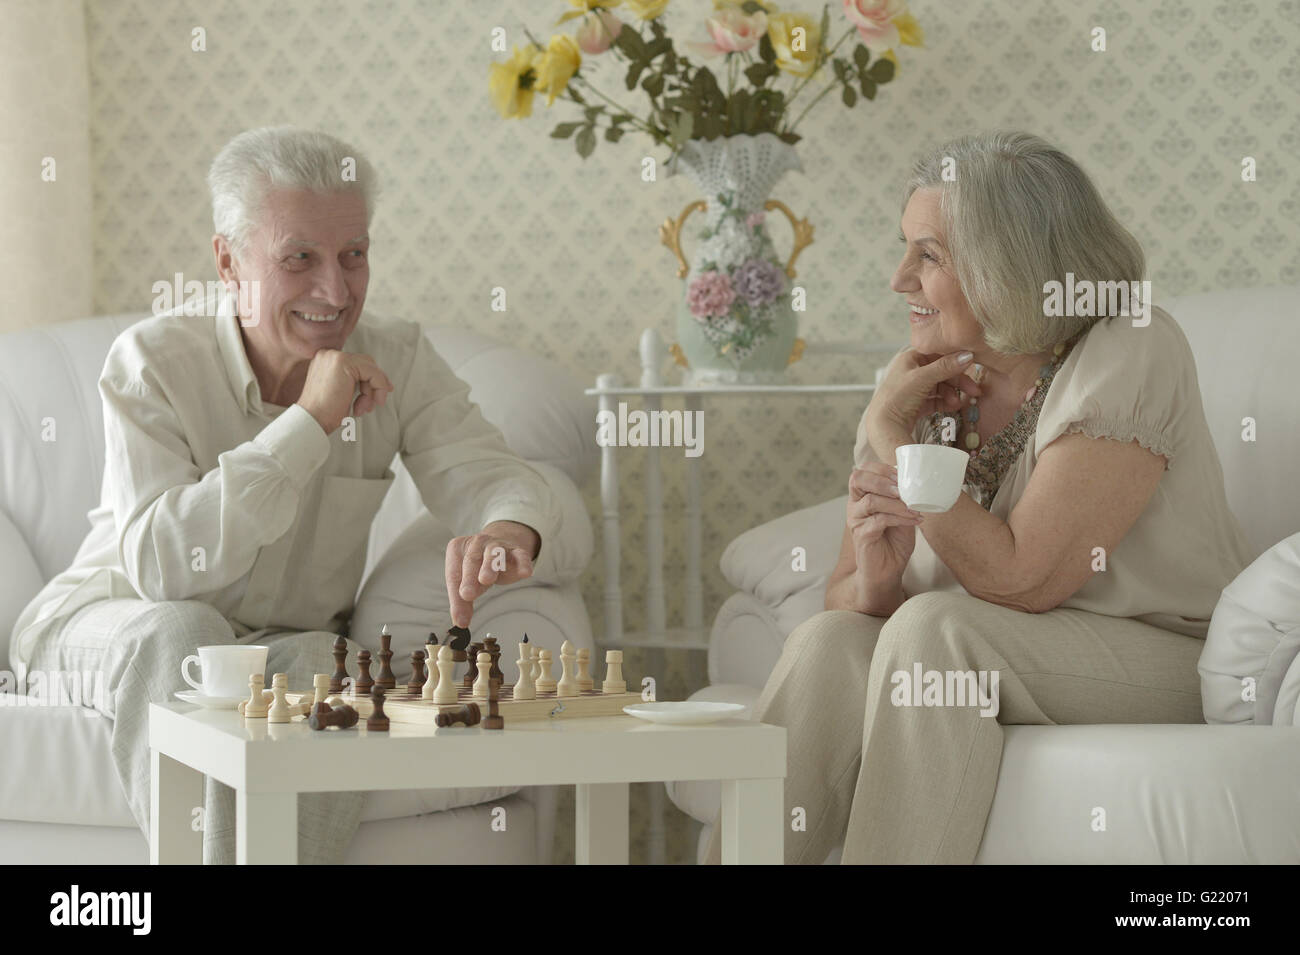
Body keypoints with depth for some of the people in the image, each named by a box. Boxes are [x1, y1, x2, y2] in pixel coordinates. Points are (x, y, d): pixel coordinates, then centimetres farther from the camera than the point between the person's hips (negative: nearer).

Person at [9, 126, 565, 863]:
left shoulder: (398, 361, -6)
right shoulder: (153, 360, -18)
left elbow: (491, 476, -19)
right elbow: (160, 563, -30)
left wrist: (510, 531, -46)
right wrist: (310, 421, -32)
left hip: (296, 644, 2)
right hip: (112, 627, -2)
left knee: (329, 665, -31)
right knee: (180, 633, -35)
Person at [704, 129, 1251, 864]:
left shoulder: (1131, 357, -17)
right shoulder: (923, 379, 1)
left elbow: (1017, 581, -23)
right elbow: (845, 591, 2)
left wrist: (893, 435, -17)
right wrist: (874, 587, -23)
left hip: (1166, 659, -5)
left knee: (933, 630, -30)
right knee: (831, 643, -23)